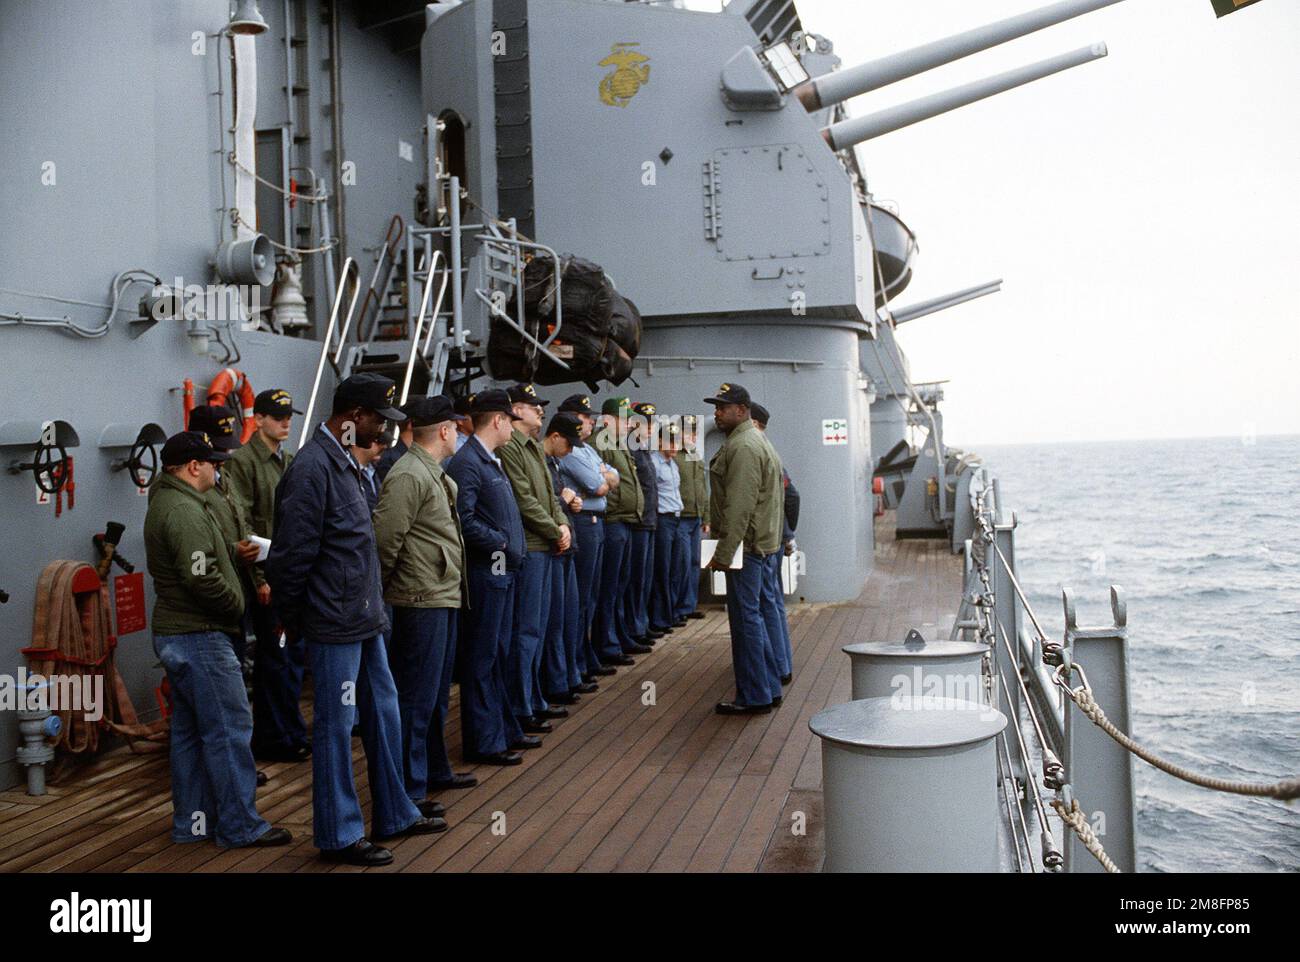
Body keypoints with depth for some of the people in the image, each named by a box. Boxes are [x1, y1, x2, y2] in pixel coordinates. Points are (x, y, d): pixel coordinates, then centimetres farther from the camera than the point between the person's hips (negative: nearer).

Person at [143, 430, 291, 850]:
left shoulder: (166, 503, 15)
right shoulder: (185, 511, -19)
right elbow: (201, 578, -26)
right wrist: (236, 604, -11)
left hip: (175, 632, 11)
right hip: (200, 636, -11)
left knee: (190, 730, 15)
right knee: (230, 729, -5)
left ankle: (191, 821, 23)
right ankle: (241, 826, 1)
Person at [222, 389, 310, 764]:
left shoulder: (291, 462, 16)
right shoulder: (242, 462, -8)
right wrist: (259, 577, -17)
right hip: (268, 578, -8)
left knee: (294, 654, 13)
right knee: (273, 658, -1)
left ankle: (291, 732, 23)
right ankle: (273, 738, 9)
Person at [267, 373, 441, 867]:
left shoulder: (345, 463, 13)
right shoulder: (312, 469, -18)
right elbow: (292, 554, -18)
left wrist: (373, 603, 16)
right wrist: (292, 619, -9)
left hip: (365, 619, 10)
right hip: (334, 623, -10)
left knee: (384, 711, 16)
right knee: (336, 726, 2)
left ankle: (394, 813, 30)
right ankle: (338, 835, 15)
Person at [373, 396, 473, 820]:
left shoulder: (434, 474, 15)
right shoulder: (409, 476, -18)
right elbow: (384, 539, -22)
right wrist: (382, 589, -12)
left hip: (443, 598, 10)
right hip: (421, 601, -10)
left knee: (436, 693, 21)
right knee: (416, 697, -3)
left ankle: (435, 768, 35)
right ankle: (408, 791, 4)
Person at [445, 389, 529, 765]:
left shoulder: (491, 460, 16)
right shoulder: (467, 463, -15)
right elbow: (464, 520, -22)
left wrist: (515, 547, 8)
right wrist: (503, 544, -18)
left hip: (503, 570, 10)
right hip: (485, 571, -10)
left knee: (499, 654, 17)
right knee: (482, 659, -1)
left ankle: (504, 730, 28)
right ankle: (483, 742, 7)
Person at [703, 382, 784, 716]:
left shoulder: (743, 447, -16)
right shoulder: (751, 441, 19)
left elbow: (739, 508, -23)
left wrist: (723, 554, -22)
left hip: (746, 546, -11)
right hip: (759, 544, 11)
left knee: (745, 620, -5)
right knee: (753, 618, 16)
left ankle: (753, 697, 1)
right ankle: (769, 688, 24)